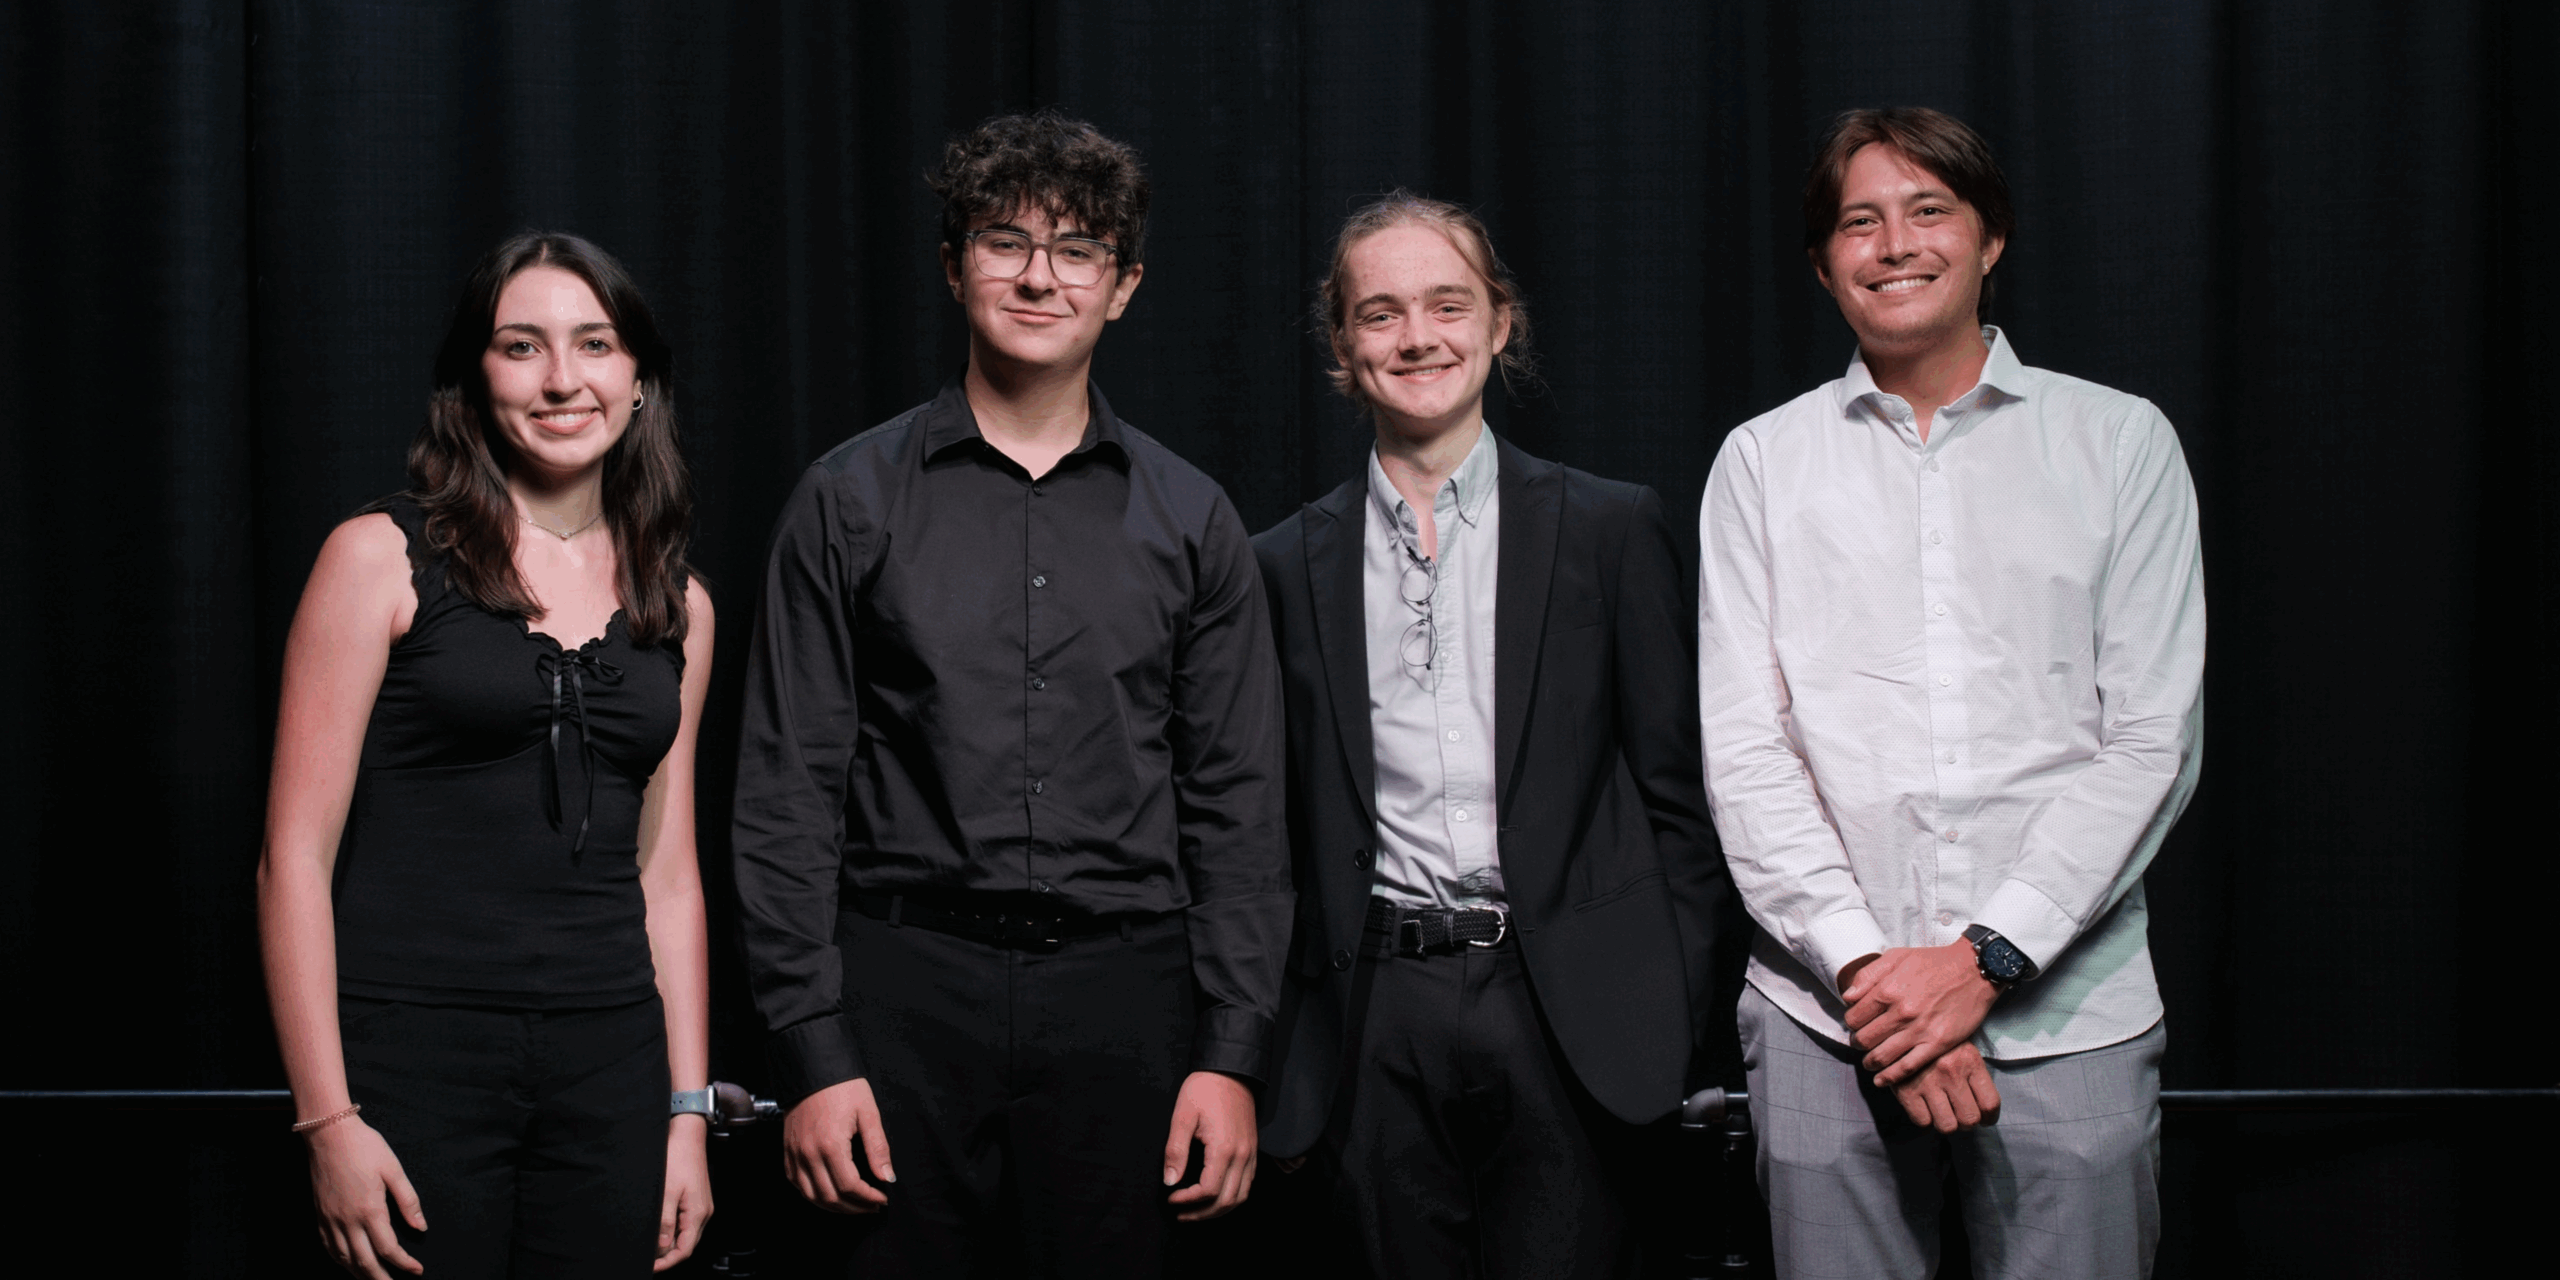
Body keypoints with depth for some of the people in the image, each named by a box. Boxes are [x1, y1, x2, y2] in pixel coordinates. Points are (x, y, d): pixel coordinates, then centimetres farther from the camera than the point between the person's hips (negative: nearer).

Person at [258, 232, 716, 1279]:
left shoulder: (676, 604, 11)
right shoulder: (380, 559, -2)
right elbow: (295, 857, -6)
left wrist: (689, 1113, 9)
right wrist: (328, 1118, -12)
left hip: (608, 1071, 4)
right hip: (414, 1056, -4)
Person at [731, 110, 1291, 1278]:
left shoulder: (1190, 521, 9)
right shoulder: (850, 502, 5)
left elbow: (1236, 806, 8)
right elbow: (788, 794, 2)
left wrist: (1233, 1053, 0)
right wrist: (811, 1049, -5)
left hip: (1120, 998, 1)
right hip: (907, 983, -1)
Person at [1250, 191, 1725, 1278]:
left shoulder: (1611, 529, 5)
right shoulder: (1290, 565, 9)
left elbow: (1675, 790, 4)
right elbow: (1279, 815, 10)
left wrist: (1669, 1010, -1)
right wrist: (1292, 1025, 4)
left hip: (1566, 1017, -1)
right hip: (1379, 1018, 1)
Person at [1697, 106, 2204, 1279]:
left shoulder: (2120, 443, 6)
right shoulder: (1763, 461, 8)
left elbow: (2151, 739, 0)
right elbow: (1743, 748, 2)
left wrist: (1987, 958, -9)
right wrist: (1863, 964, -10)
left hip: (2067, 1008, 0)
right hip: (1826, 1015, 1)